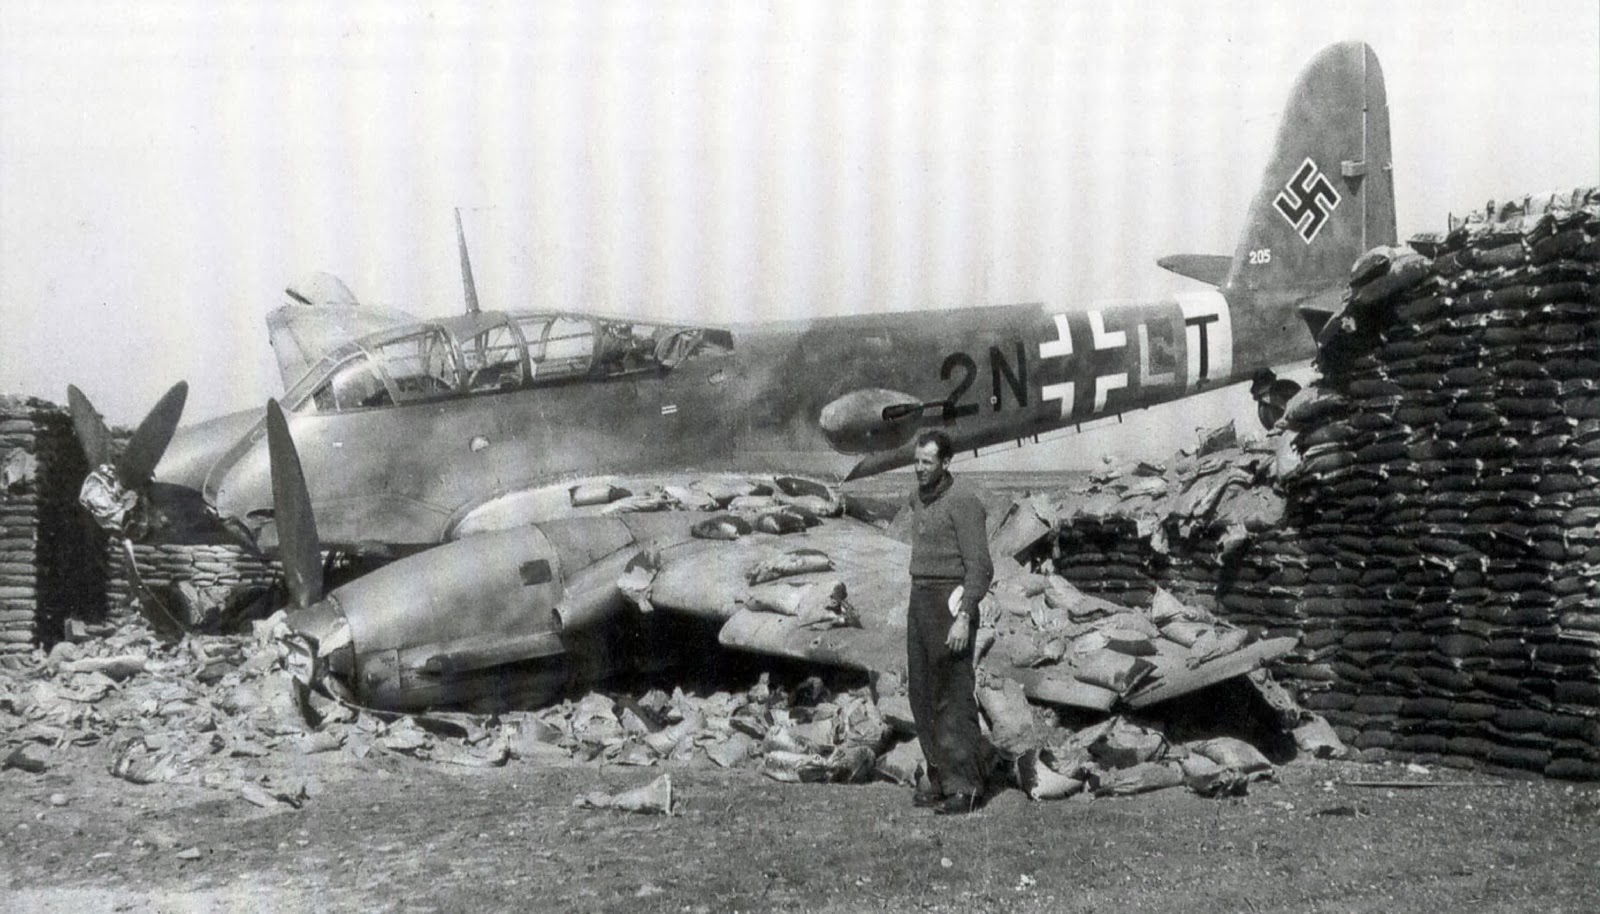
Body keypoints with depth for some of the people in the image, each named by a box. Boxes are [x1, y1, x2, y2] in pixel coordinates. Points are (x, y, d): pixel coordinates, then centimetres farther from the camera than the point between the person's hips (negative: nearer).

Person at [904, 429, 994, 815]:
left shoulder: (962, 501, -14)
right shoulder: (919, 499, 13)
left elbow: (980, 566, -18)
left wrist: (963, 618, -25)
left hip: (950, 604, -9)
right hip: (919, 601, 9)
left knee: (954, 698, -8)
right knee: (922, 695, 9)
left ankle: (966, 787, -4)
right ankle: (943, 780, 16)